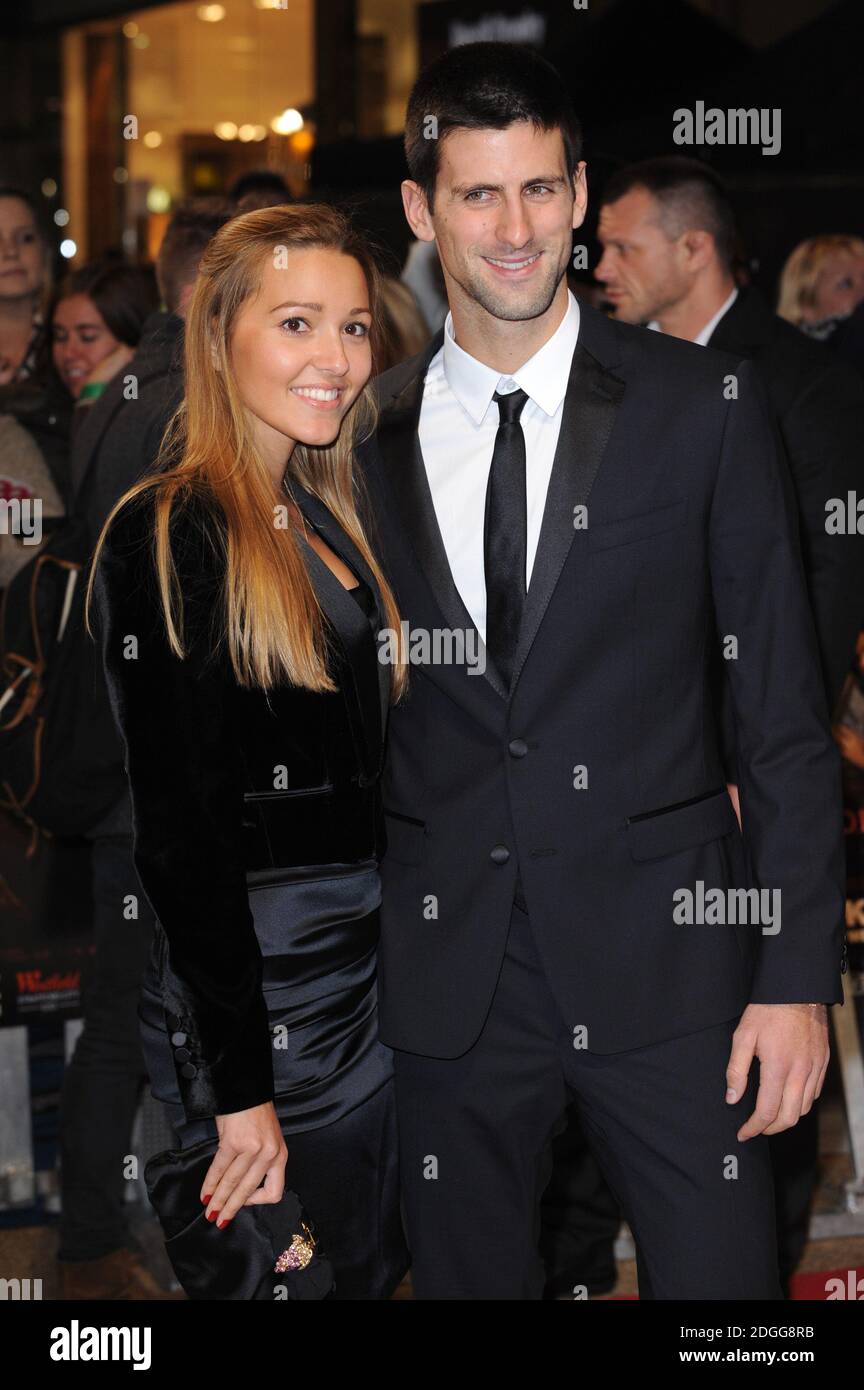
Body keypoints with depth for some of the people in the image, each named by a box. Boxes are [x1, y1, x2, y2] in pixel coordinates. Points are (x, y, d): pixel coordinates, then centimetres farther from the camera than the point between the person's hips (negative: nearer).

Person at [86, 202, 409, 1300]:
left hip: (363, 954, 8)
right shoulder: (170, 537, -15)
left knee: (380, 1261, 15)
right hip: (258, 982, -8)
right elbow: (179, 829, -18)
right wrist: (241, 1080, -19)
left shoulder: (324, 518, 12)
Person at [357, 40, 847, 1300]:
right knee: (466, 1276, 12)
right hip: (450, 977, 2)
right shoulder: (364, 439, 5)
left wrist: (799, 975, -7)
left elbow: (787, 711, -2)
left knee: (722, 1280, 0)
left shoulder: (703, 406, -2)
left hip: (664, 959, -2)